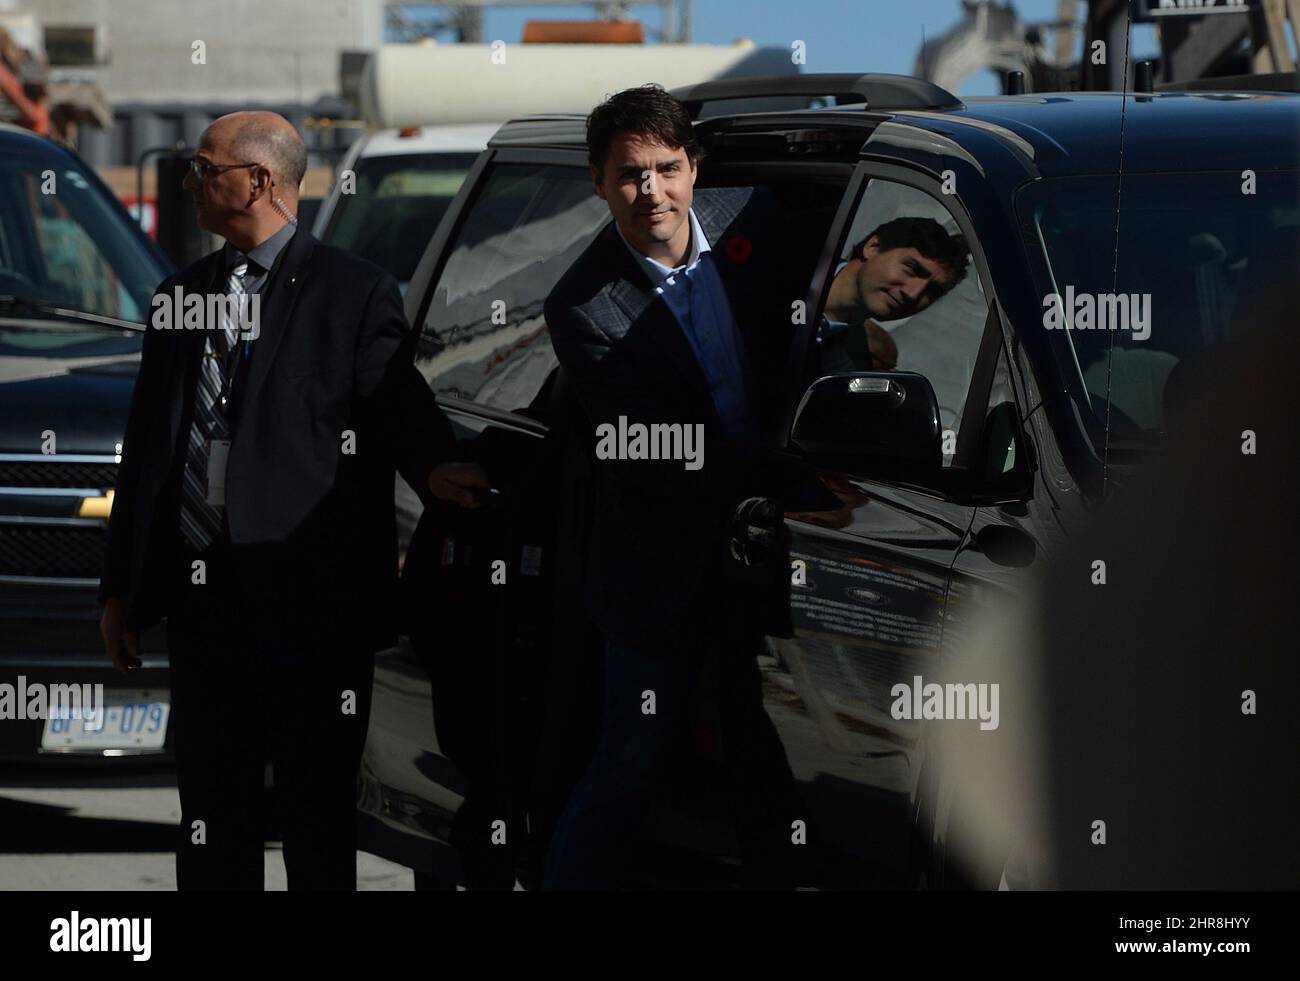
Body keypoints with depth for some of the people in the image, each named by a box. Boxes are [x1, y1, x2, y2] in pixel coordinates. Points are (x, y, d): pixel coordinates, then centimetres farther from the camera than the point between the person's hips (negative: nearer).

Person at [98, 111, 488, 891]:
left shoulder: (352, 292, -2)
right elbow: (145, 444, 16)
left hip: (311, 595, -6)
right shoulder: (180, 298, 15)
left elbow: (398, 405, -9)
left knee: (319, 808, 2)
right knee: (211, 804, 11)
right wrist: (121, 585, 13)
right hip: (202, 589, 6)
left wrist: (435, 466, -33)